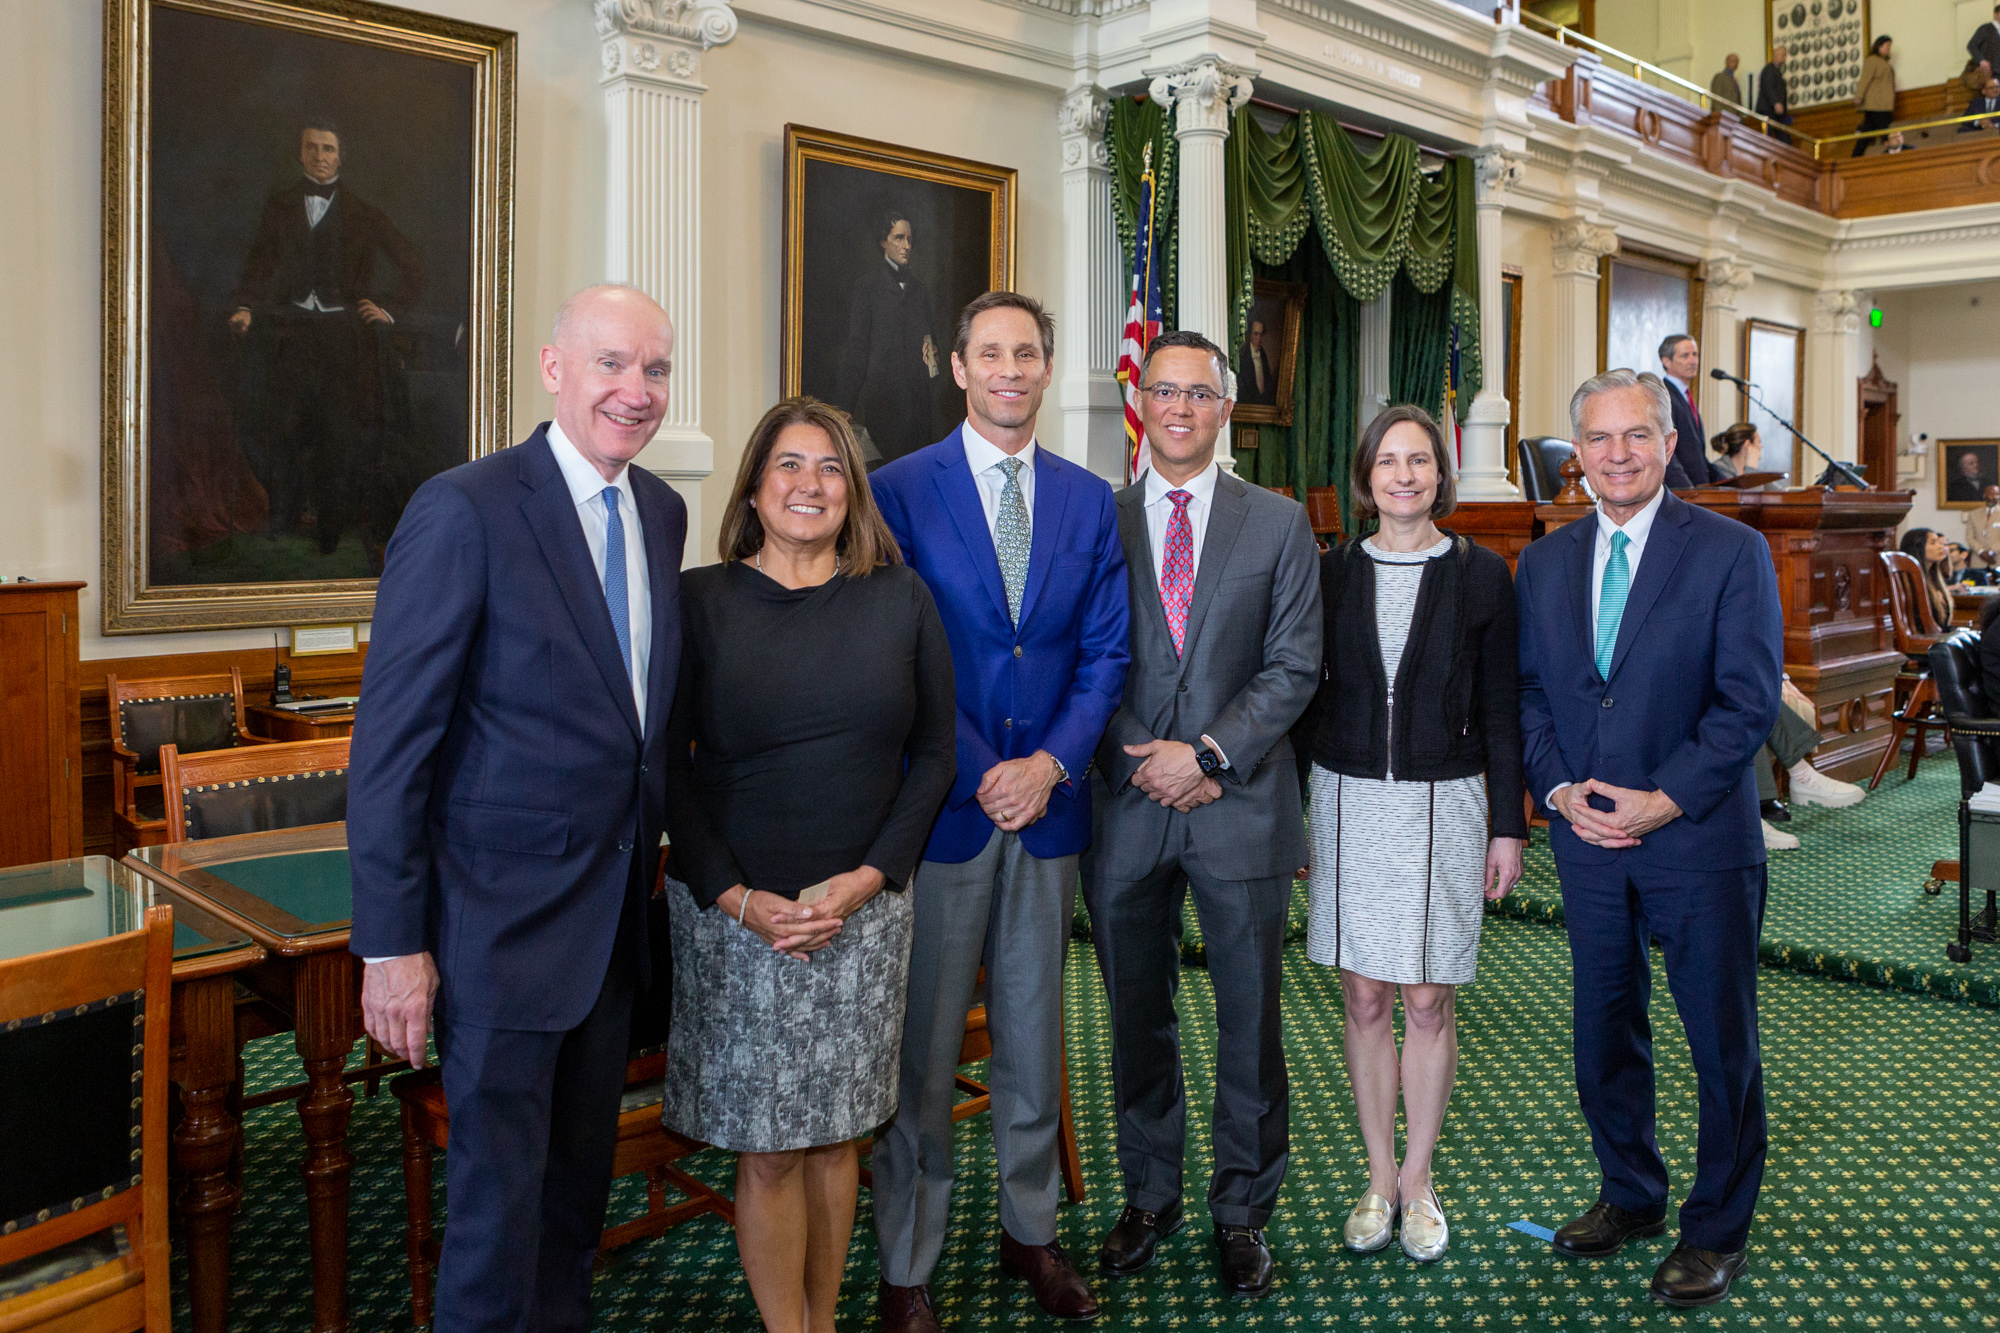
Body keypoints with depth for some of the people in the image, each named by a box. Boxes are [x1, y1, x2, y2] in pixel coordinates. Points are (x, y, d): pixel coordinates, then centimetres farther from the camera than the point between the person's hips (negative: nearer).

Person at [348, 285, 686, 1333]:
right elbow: (391, 740, -16)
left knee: (582, 1173, 21)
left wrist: (649, 844, 10)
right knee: (501, 1196, 6)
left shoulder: (661, 511, 5)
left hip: (616, 910, 7)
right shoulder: (464, 510, -16)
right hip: (505, 915, -7)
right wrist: (392, 942, -15)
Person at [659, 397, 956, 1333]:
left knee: (833, 1134, 12)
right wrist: (738, 899, -11)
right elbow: (666, 765, -2)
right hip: (736, 914, -1)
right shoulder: (699, 600, -2)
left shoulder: (900, 598, 3)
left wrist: (866, 878, -7)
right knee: (766, 1148, 6)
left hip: (864, 911, 2)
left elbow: (933, 756, 4)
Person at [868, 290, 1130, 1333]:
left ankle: (1031, 1230, 34)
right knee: (923, 1051, 5)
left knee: (1034, 1039, 16)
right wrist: (982, 777, -13)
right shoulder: (899, 490, -4)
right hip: (942, 807, -3)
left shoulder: (1091, 501, 8)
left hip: (1048, 806, 4)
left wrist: (1051, 764, -9)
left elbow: (1106, 652, 6)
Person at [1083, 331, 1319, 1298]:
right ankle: (1150, 1195, 32)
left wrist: (1208, 754, -13)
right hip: (1126, 811, 1)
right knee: (1137, 1019, 14)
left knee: (1249, 1021, 8)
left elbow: (1293, 668, -2)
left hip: (1241, 807, -1)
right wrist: (1148, 763, -10)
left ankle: (1243, 1210, 26)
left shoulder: (1279, 524, 4)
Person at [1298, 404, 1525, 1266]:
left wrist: (1508, 824, 0)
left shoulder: (1480, 574, 0)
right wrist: (1291, 811, 4)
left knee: (1429, 1002, 5)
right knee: (1365, 1000, 8)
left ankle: (1418, 1180, 22)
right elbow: (1307, 695, 6)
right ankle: (1379, 1177, 23)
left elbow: (1499, 709, 2)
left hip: (1442, 807, -1)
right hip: (1349, 804, 2)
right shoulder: (1333, 573, 4)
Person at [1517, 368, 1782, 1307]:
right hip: (1587, 841, 4)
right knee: (1603, 1033, 15)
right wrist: (1559, 789, -7)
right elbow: (1529, 695, 9)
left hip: (1702, 841, -4)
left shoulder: (1733, 553, -6)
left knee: (1722, 1043, 8)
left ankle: (1717, 1229, 27)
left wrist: (1663, 802, -17)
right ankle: (1630, 1195, 36)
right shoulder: (1543, 563, 7)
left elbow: (1749, 701, -11)